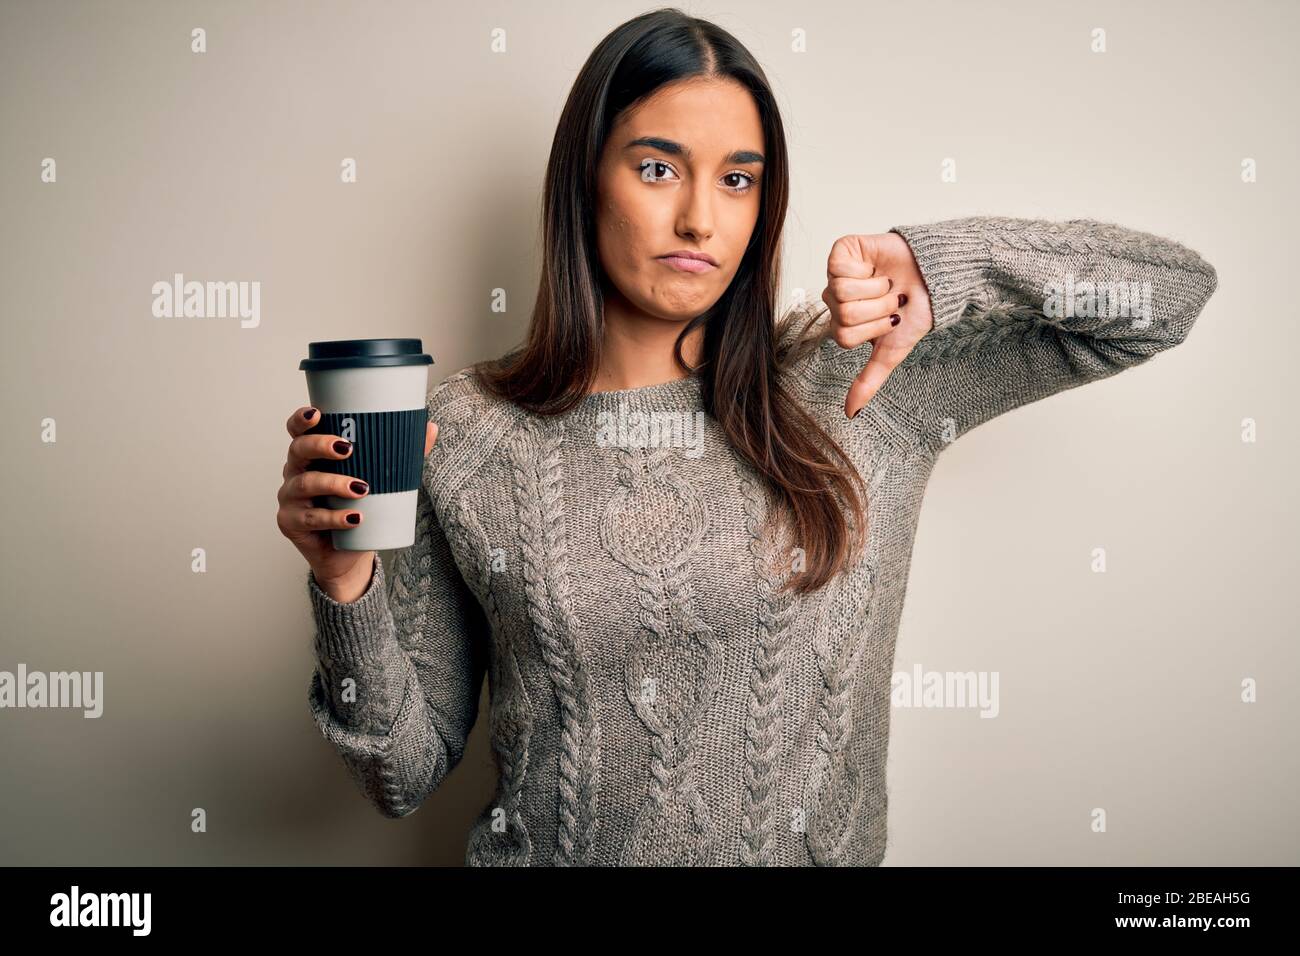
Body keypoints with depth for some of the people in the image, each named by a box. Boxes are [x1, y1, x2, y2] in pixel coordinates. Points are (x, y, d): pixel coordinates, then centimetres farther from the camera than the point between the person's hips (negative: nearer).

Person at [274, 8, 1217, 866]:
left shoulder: (850, 383, -9)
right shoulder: (464, 435, -11)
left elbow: (1174, 289, -7)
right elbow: (407, 772, -6)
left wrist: (939, 267, -21)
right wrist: (350, 588, -24)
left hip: (814, 848, 2)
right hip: (547, 849, -1)